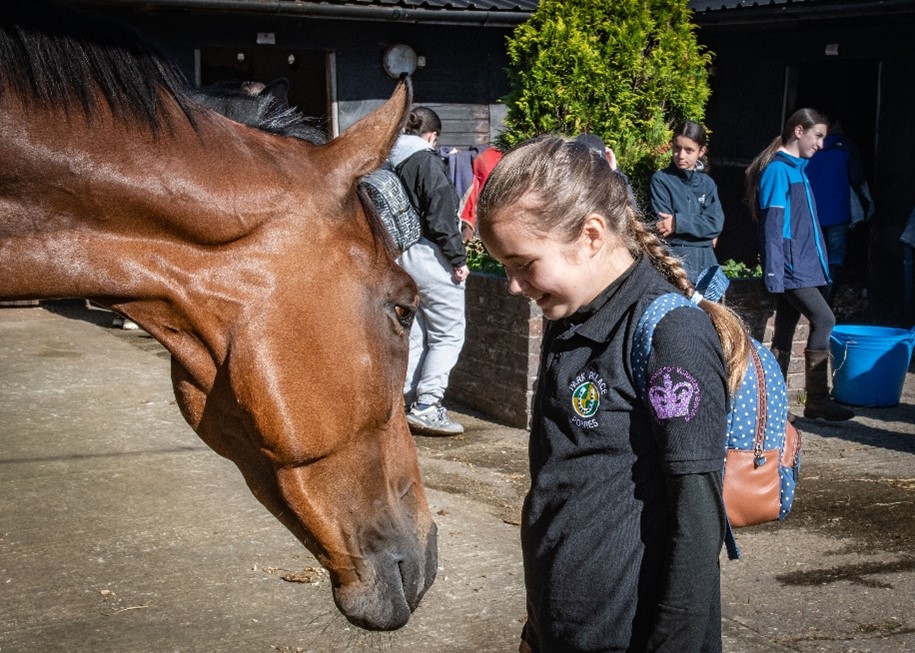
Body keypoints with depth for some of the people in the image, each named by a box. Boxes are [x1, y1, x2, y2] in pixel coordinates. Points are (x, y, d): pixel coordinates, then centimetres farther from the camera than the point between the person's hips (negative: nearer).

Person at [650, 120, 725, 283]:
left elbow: (716, 223, -2)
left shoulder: (708, 183, 11)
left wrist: (679, 222, -14)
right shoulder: (661, 180, -1)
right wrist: (702, 229, -7)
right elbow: (664, 225, -9)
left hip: (705, 259, 4)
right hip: (674, 258, -4)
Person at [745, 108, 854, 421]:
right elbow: (772, 225, -16)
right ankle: (817, 400, -9)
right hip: (789, 267, -9)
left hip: (802, 266, 9)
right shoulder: (777, 170, -11)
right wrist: (774, 272, -20)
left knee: (785, 333, 10)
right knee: (823, 320, -14)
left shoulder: (798, 168, 16)